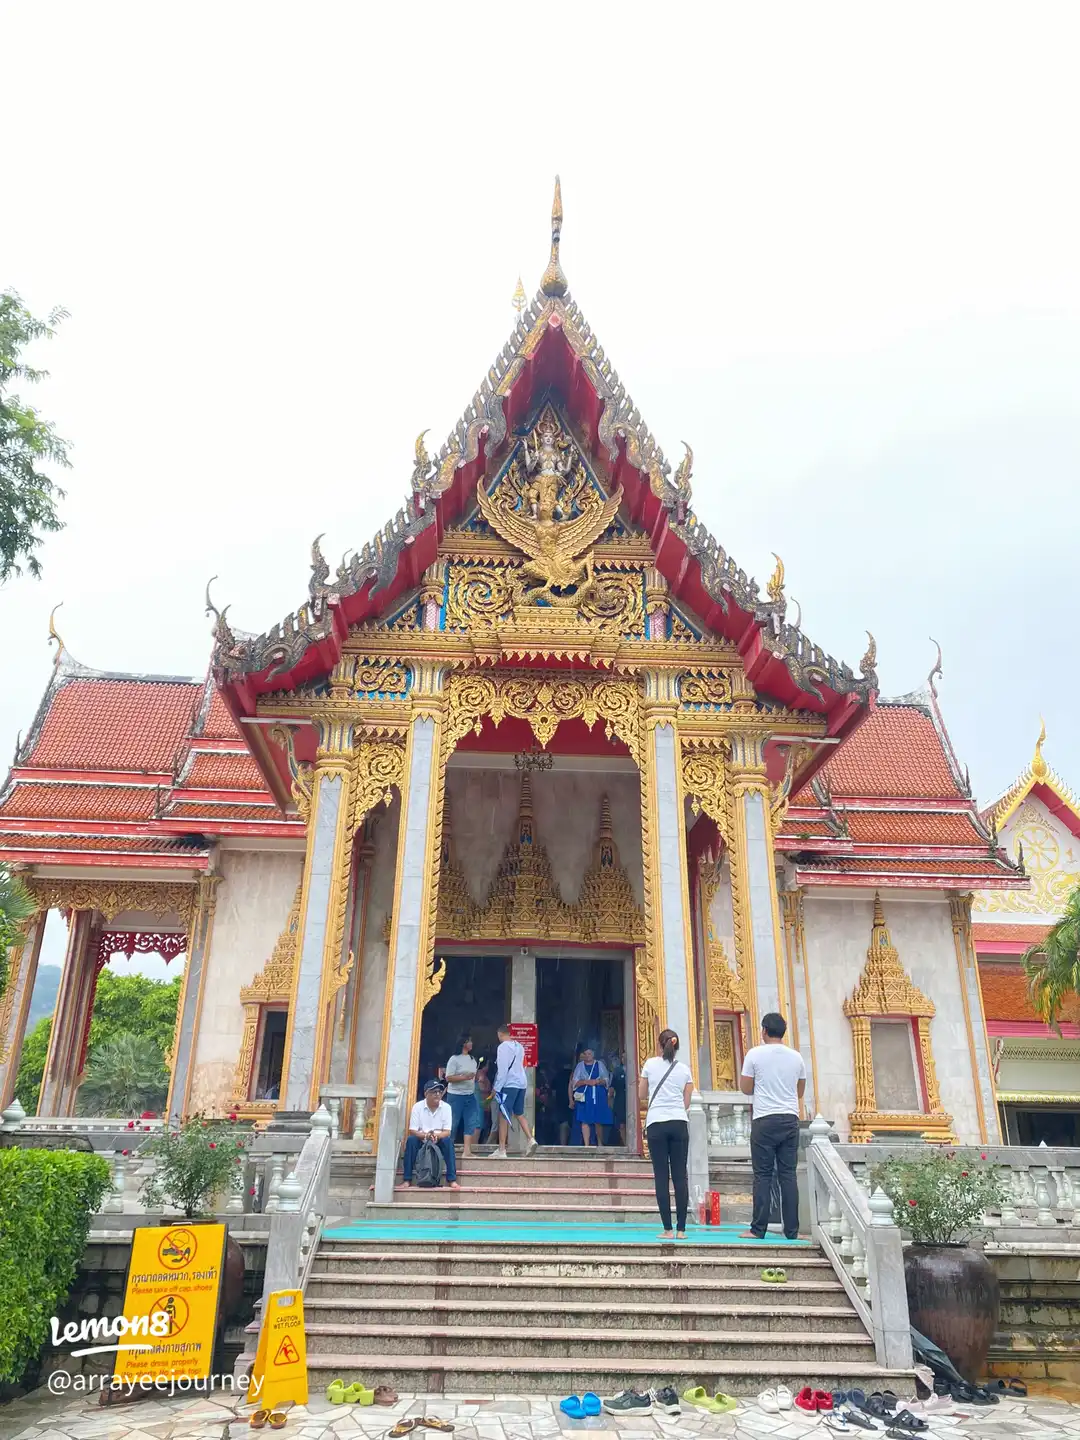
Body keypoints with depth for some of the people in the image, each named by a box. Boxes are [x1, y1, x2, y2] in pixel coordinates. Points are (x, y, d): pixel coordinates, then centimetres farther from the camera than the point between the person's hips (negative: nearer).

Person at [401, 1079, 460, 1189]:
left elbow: (447, 1132, -12)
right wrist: (425, 1135, -33)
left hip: (439, 1142, 0)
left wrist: (436, 1136, -34)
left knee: (447, 1141, -31)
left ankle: (452, 1180, -26)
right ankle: (407, 1180, -23)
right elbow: (412, 1131, -13)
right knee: (411, 1140, -30)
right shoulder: (418, 1106, -10)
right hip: (422, 1141, 0)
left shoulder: (446, 1107, -8)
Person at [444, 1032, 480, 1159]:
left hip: (470, 1096, 6)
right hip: (455, 1096, -6)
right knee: (453, 1123, 1)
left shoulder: (472, 1059, 11)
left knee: (470, 1123, -3)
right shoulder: (454, 1059, -9)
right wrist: (464, 1077, -22)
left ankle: (466, 1151, -5)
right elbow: (448, 1078, -14)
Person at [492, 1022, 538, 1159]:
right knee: (519, 1114, 17)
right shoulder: (519, 1046, 15)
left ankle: (501, 1150, -1)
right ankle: (531, 1140, 1)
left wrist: (497, 1088, -9)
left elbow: (502, 1069, -14)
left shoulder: (503, 1046, -9)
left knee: (503, 1116, -2)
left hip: (509, 1084, -8)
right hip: (522, 1083, 8)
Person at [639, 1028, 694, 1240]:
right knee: (680, 1176, 4)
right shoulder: (684, 1069, 7)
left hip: (656, 1124, -2)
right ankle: (681, 1229, 3)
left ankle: (668, 1229, 0)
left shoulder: (650, 1064, 3)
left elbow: (641, 1096, 10)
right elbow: (686, 1103, 10)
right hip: (679, 1123, 2)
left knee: (662, 1177, 1)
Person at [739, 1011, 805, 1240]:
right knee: (788, 1174, 6)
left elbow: (746, 1089, 0)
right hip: (790, 1120, 4)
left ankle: (758, 1230, 1)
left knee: (763, 1175, 0)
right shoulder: (796, 1057, 7)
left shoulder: (755, 1054, -4)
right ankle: (791, 1231, 7)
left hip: (765, 1120, -3)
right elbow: (800, 1092, 17)